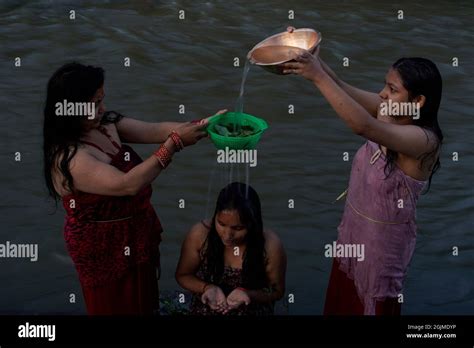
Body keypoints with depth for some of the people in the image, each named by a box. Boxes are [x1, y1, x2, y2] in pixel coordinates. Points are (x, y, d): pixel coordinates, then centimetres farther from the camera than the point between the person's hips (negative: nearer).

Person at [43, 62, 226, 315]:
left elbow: (155, 130, -8)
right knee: (119, 307, 13)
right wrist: (175, 143, -35)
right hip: (105, 248, -8)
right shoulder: (68, 158, -29)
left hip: (137, 236, 8)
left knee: (145, 301, 25)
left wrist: (202, 125, -22)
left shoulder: (107, 125, -5)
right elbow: (128, 184, -36)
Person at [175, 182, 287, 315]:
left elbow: (277, 291, -4)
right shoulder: (199, 235, -14)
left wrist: (247, 294, -20)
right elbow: (183, 275, 1)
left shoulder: (270, 246, -17)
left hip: (252, 312, -1)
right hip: (205, 311, 1)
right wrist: (207, 288, -16)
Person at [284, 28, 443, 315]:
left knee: (373, 305, 15)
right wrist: (313, 58, -27)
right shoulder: (390, 116, -8)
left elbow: (362, 126, -45)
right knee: (343, 302, 26)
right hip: (354, 230, 7)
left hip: (383, 242, -7)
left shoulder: (424, 140, -31)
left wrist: (318, 76, -44)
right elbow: (343, 88, -10)